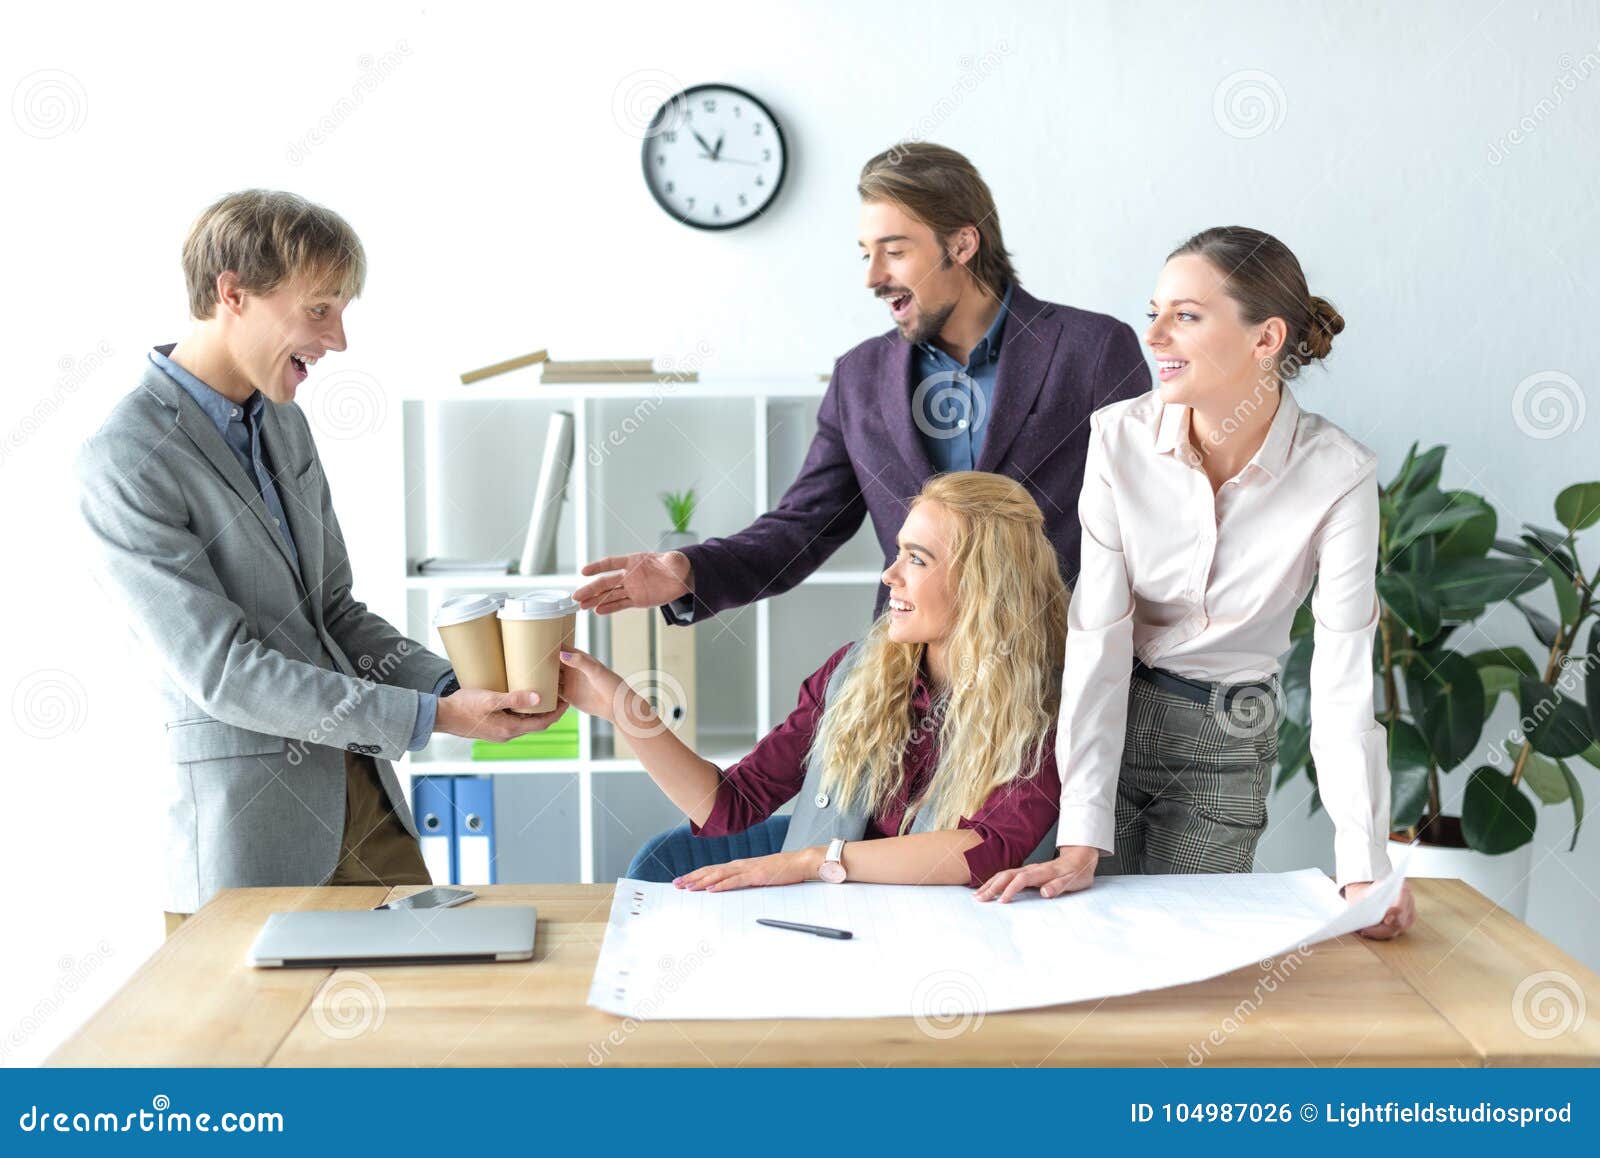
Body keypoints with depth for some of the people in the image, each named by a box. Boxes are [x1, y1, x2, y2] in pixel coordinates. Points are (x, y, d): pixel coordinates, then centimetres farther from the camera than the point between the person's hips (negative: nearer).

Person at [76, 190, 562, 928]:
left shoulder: (283, 423, 11)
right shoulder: (124, 462, -16)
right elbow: (221, 669, -19)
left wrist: (455, 686, -2)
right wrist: (431, 717, -20)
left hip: (364, 797, 8)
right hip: (252, 823, -7)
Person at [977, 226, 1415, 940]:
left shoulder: (1339, 474, -18)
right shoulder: (1120, 438, -15)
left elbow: (1344, 676, -18)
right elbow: (1098, 637, -18)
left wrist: (1363, 872, -26)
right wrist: (1081, 844, -24)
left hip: (1228, 748, 0)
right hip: (1107, 723, 1)